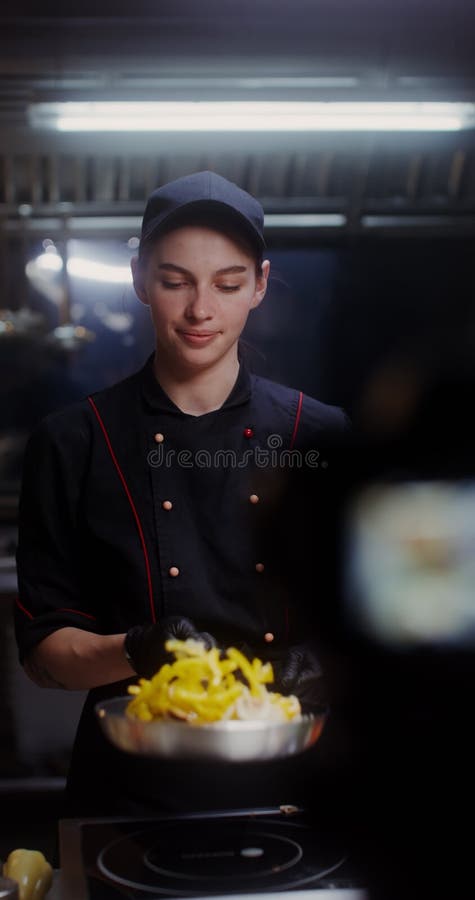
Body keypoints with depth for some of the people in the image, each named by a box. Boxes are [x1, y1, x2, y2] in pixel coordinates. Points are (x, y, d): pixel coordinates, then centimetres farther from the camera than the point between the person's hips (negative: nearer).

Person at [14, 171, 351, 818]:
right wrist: (133, 652, -19)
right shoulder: (71, 444, -2)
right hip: (130, 786, 0)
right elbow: (42, 652, -1)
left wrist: (322, 663, -14)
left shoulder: (322, 437, 2)